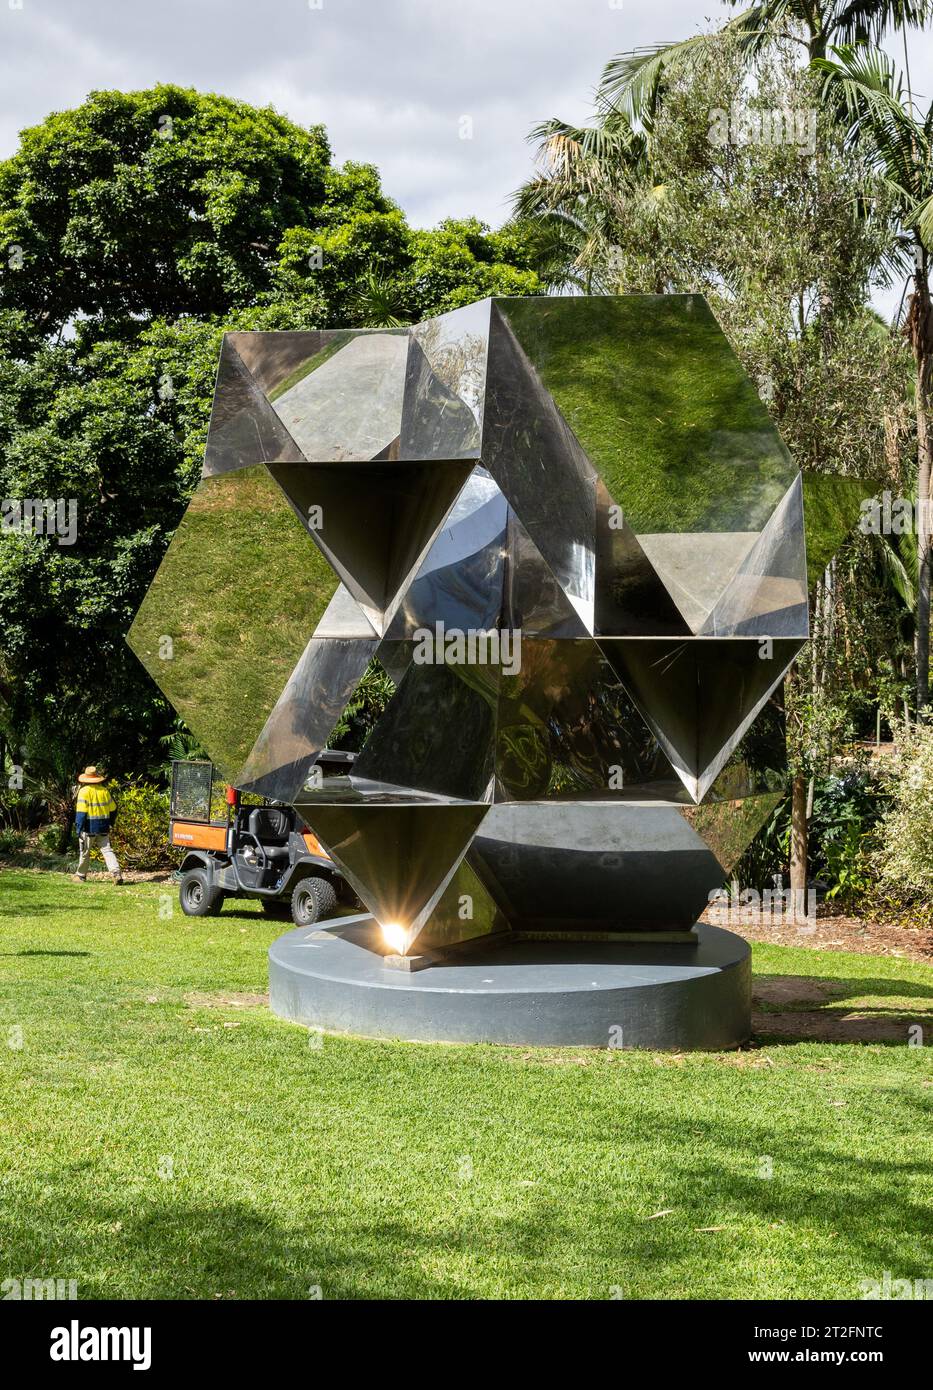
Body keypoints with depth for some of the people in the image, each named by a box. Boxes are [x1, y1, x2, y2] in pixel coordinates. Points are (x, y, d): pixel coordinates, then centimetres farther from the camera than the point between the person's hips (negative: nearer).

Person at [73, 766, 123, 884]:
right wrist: (110, 824, 24)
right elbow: (112, 809, 12)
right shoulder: (104, 790, 6)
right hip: (103, 827, 4)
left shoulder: (84, 791, -9)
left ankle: (81, 875, 24)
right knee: (107, 850, 1)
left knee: (84, 852, 11)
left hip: (89, 827, -4)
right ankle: (116, 872, -16)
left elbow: (81, 811, -15)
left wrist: (79, 828, -12)